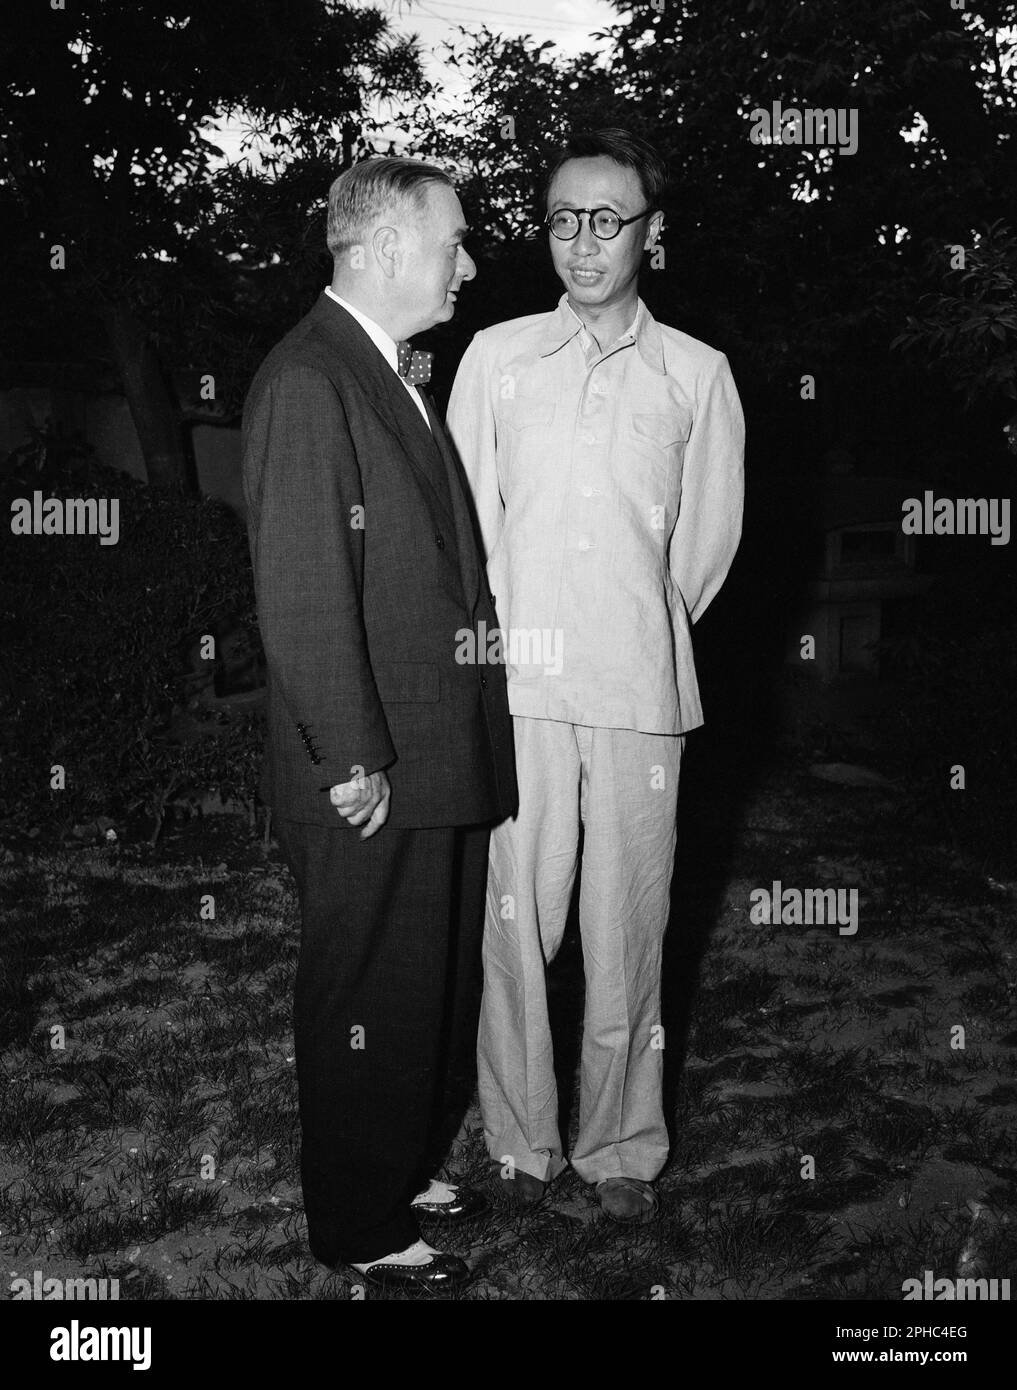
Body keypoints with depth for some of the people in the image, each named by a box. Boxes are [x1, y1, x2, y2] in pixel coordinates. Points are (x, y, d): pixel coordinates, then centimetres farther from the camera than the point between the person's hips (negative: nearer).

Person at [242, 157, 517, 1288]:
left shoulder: (395, 375, 15)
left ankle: (398, 1172, 40)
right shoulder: (308, 380, -16)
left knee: (433, 990, 21)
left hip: (439, 760, 10)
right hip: (371, 782, -9)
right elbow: (301, 595, -21)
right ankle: (359, 1228, 25)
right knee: (368, 1010, 6)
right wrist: (353, 761, -20)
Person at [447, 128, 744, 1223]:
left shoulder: (697, 374, 7)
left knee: (626, 929, 5)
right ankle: (518, 1136, 20)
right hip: (516, 684, 0)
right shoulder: (495, 355, 8)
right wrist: (510, 634, 7)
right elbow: (464, 520, 8)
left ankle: (620, 1147, 21)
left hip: (639, 690, 0)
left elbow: (709, 537, 12)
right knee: (515, 918, 4)